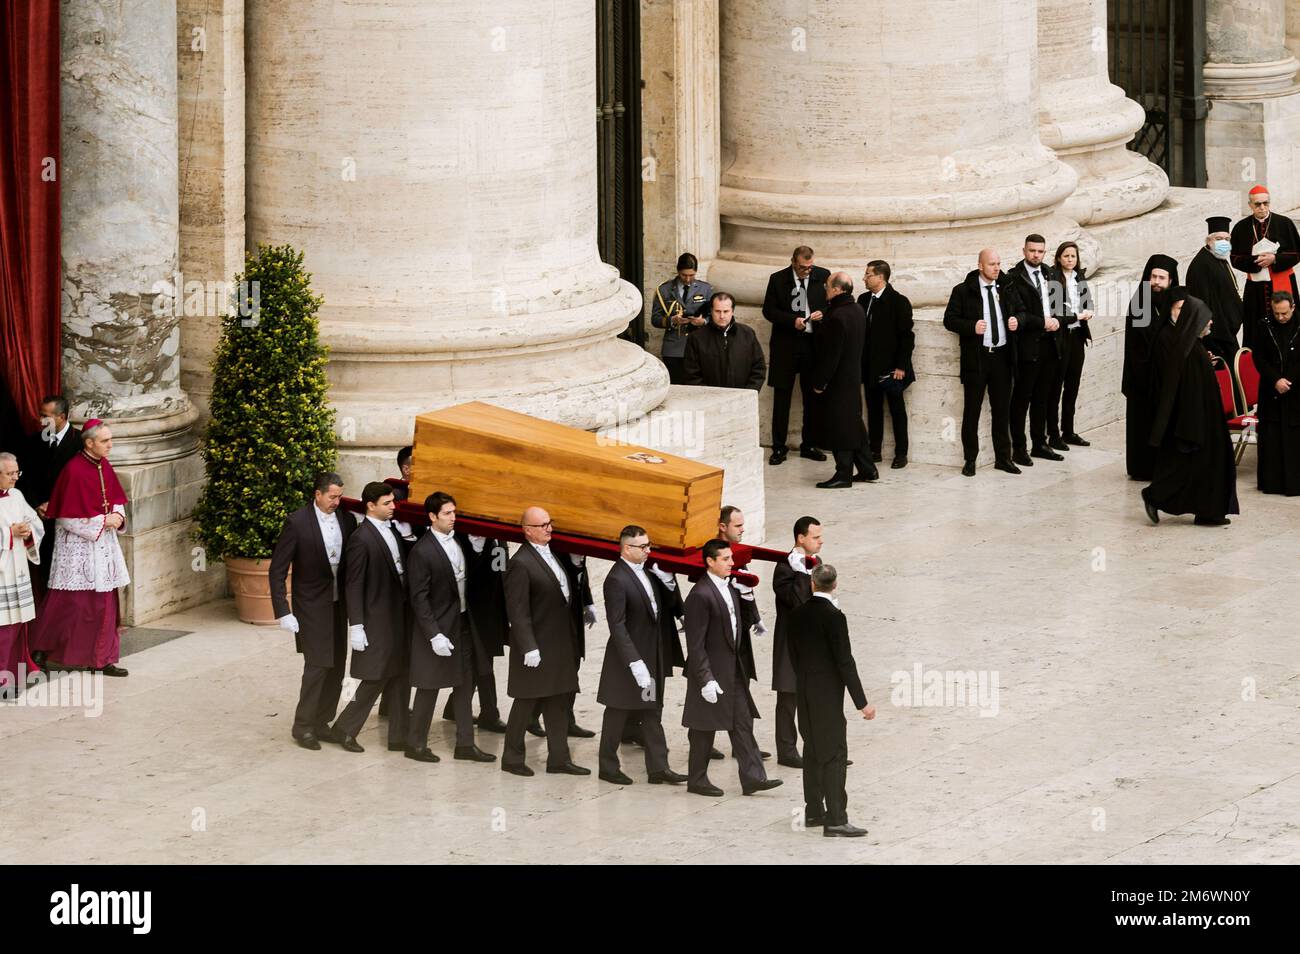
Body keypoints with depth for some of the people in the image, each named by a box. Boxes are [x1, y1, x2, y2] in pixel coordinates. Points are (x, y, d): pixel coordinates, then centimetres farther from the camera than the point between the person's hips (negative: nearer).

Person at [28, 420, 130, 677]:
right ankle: (41, 649, 14)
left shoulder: (104, 466, 5)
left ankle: (101, 659, 14)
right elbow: (70, 517, -19)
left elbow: (118, 498, 16)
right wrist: (103, 521, -16)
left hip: (102, 543, 8)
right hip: (78, 546, -8)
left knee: (104, 603, 8)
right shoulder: (75, 471, -19)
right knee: (68, 602, -2)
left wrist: (117, 515, -5)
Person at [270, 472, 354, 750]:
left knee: (336, 667, 6)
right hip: (311, 606, -5)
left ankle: (321, 723, 17)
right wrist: (283, 612, -15)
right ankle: (303, 726, 2)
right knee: (316, 665, -10)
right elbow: (277, 571, -10)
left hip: (339, 604, 5)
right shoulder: (297, 523, -12)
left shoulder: (347, 521, 3)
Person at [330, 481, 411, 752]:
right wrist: (356, 626, -18)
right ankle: (346, 728, 14)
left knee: (400, 679, 11)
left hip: (400, 615, 8)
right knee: (376, 678, -1)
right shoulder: (361, 538, -16)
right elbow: (353, 585, -16)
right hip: (378, 620, -8)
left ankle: (399, 736, 18)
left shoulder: (393, 529, 7)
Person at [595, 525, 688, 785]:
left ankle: (658, 768, 14)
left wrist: (669, 583, -8)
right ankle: (608, 767, 18)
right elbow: (617, 625, -22)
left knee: (653, 713, 10)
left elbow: (668, 605, 12)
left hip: (652, 655, 8)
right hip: (628, 656, -8)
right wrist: (634, 663, -25)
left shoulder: (648, 572, 5)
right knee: (617, 714, 6)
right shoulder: (617, 580, -19)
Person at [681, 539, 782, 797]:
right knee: (704, 728, 4)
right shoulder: (701, 595, -19)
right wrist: (706, 680, -22)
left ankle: (752, 778, 8)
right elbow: (695, 644, -20)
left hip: (733, 669, 8)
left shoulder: (729, 589, 9)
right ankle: (697, 780, 16)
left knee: (743, 723, 6)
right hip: (712, 670, -8)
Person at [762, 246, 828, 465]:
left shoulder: (822, 276, 2)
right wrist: (792, 320, -16)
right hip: (785, 344, -2)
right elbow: (769, 310, -2)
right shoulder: (778, 279, -2)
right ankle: (779, 447, 6)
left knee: (812, 396, 7)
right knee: (782, 396, 1)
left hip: (813, 342, 2)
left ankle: (809, 445, 17)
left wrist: (823, 314, -12)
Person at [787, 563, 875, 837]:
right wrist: (861, 702, -14)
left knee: (813, 751, 18)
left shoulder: (798, 615, 3)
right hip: (828, 694, -7)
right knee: (834, 754, -5)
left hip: (805, 694, 7)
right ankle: (835, 820, -8)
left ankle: (814, 811, 26)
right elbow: (844, 661, -18)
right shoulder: (833, 616, -18)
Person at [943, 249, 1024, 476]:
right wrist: (972, 327, -20)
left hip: (1002, 355, 4)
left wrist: (1017, 320, -5)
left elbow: (1021, 311, 19)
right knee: (972, 410, 2)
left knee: (1002, 409, 9)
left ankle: (1003, 457, 18)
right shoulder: (963, 291, -4)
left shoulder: (1007, 288, 8)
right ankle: (970, 460, 10)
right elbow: (949, 319, -4)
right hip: (976, 357, -4)